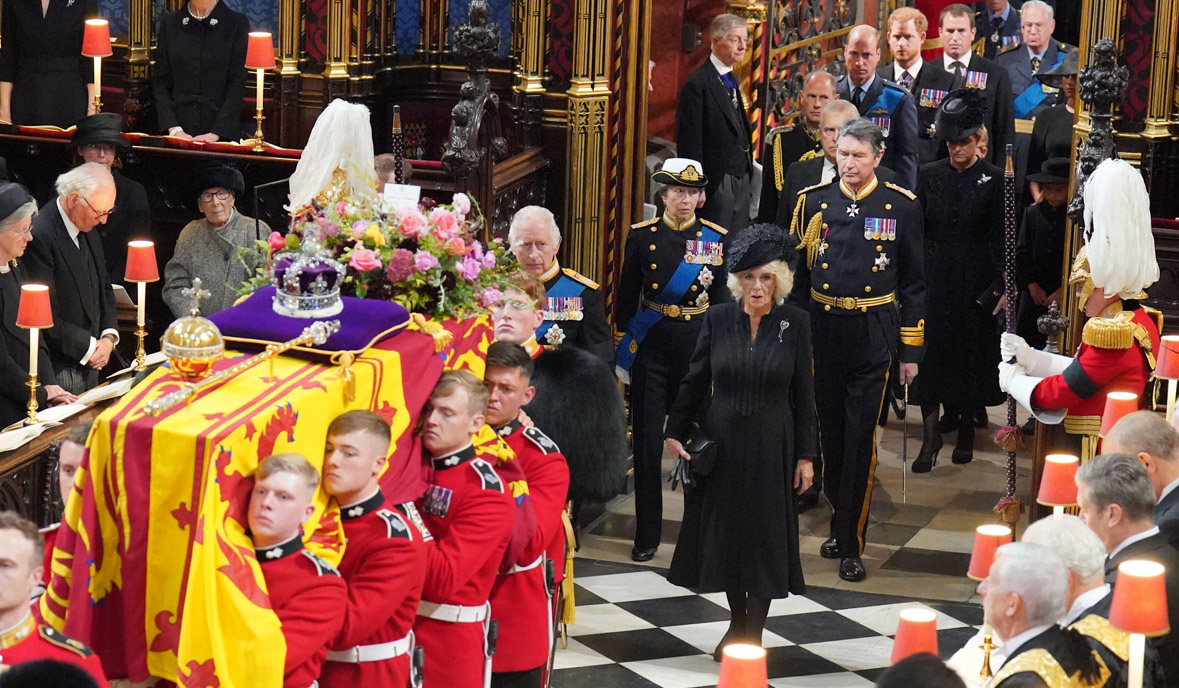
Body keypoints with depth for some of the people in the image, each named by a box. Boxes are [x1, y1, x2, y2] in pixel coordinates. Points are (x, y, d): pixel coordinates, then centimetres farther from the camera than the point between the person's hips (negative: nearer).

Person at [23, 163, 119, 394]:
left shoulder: (87, 232, 8)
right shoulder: (39, 236, -20)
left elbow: (104, 288, 19)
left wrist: (109, 336, 2)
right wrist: (89, 347, -13)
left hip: (90, 365, 8)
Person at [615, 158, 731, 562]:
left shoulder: (715, 238, 2)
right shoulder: (642, 236, 1)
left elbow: (721, 298, 7)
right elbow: (627, 297, 6)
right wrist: (622, 346, 6)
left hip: (697, 343, 0)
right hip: (651, 345, 0)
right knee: (647, 440, 0)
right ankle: (647, 535, 10)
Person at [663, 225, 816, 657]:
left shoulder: (795, 322, -5)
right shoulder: (718, 319, -3)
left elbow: (803, 393, -2)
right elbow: (694, 381, 4)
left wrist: (806, 455, -3)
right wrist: (675, 432, 1)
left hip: (771, 445, -1)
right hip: (722, 441, 2)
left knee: (764, 534, 5)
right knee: (725, 529, 9)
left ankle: (754, 632, 17)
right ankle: (737, 624, 26)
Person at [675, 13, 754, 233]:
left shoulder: (731, 80, 16)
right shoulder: (697, 84, -12)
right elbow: (689, 141, -15)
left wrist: (748, 178, 16)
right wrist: (697, 187, -18)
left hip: (741, 179, 8)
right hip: (717, 182, -8)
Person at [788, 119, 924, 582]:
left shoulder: (901, 206, 0)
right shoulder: (812, 201, 5)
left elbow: (914, 283, 4)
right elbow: (796, 275, 10)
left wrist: (911, 351, 2)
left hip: (873, 336, -3)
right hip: (822, 330, 3)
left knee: (860, 438, -7)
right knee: (830, 434, 10)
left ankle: (850, 545, -1)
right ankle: (843, 522, 28)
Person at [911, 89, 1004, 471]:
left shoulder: (993, 180, -2)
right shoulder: (931, 175, 4)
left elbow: (999, 238, -3)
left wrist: (998, 286, -8)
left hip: (974, 281, -1)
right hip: (934, 278, 2)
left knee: (971, 353, 7)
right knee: (930, 352, -4)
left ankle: (966, 428, 23)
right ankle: (931, 435, 0)